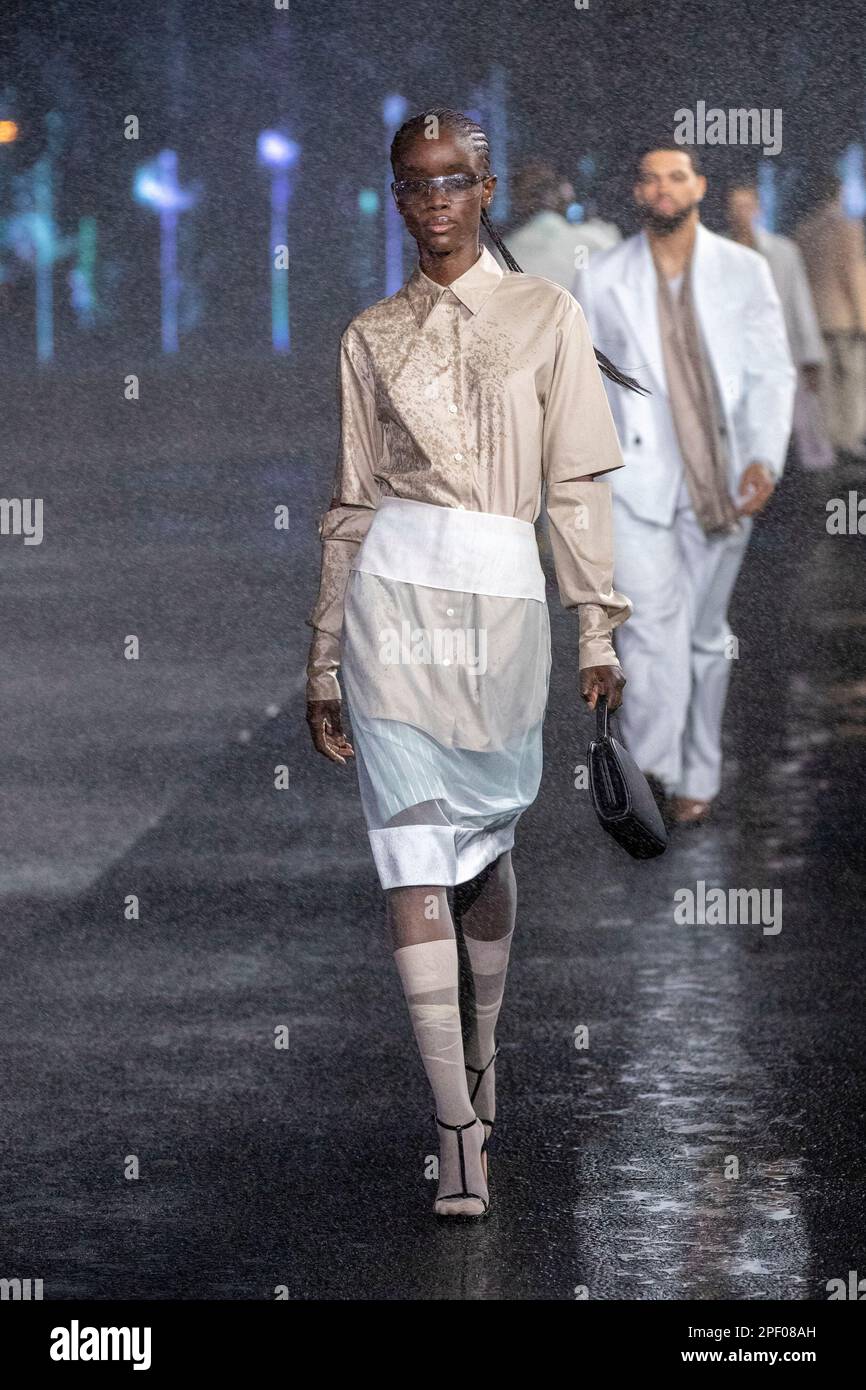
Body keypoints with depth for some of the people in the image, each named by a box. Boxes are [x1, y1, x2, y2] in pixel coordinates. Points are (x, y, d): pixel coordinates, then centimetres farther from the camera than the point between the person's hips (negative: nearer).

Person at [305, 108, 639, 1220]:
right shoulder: (371, 337, 10)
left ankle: (480, 1055, 35)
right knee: (412, 860, -10)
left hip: (503, 596, 0)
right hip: (393, 596, 0)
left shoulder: (546, 315, 7)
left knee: (486, 844, 10)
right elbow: (349, 504, 14)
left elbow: (578, 482, 5)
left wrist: (598, 630, 0)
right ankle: (460, 1129, -13)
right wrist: (323, 661, 13)